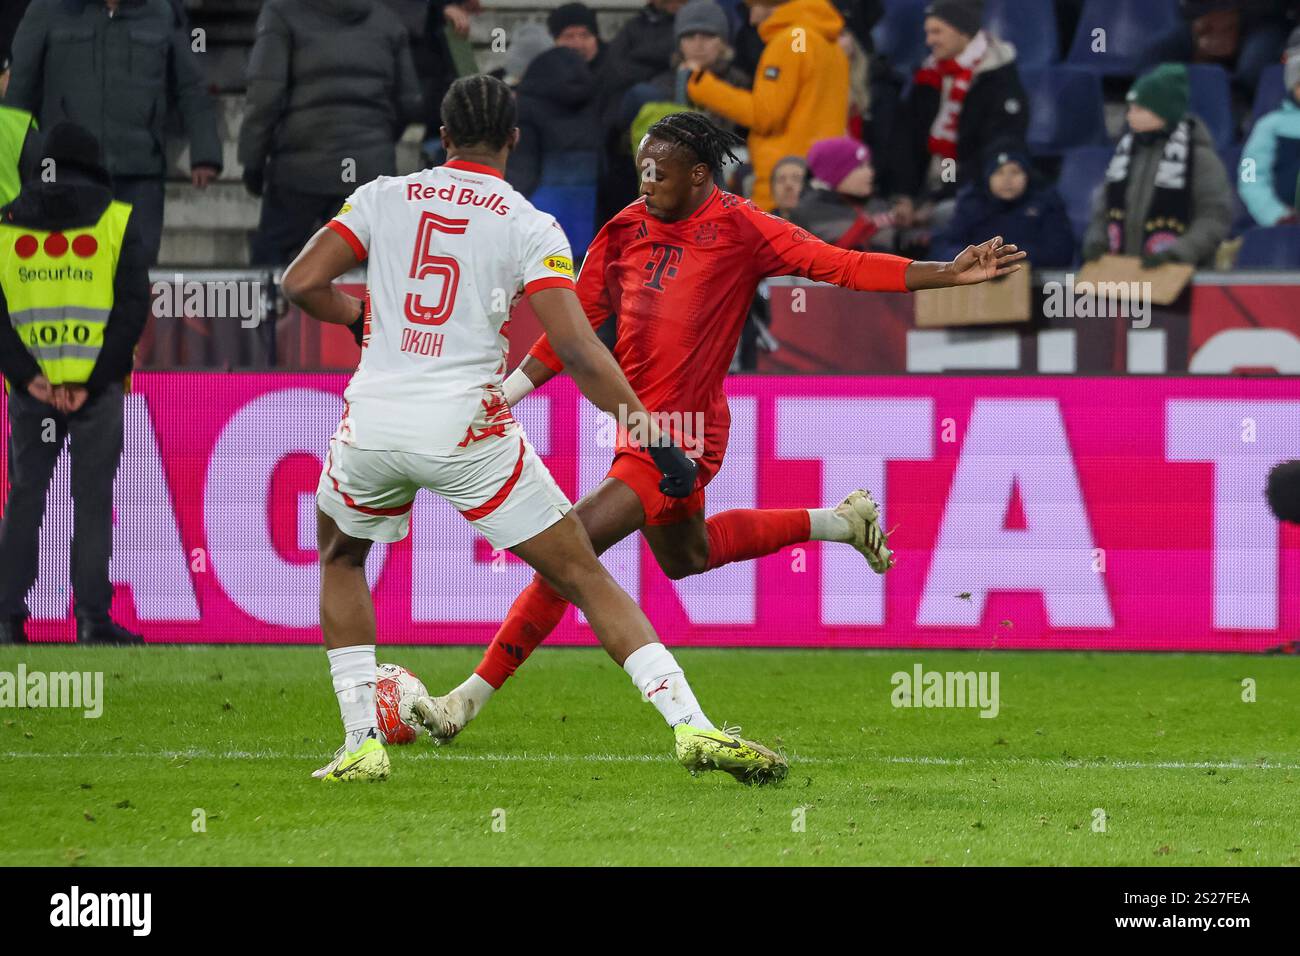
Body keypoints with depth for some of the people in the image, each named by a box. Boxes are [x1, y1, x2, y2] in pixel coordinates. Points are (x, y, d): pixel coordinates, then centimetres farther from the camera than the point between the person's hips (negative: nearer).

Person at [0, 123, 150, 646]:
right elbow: (132, 308, -7)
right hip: (97, 386, -2)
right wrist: (92, 383, -9)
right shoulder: (116, 222, 2)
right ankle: (92, 614, -4)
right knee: (93, 499, 1)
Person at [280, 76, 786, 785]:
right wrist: (650, 434, -6)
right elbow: (577, 349, -9)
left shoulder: (383, 197, 8)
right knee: (583, 575, 4)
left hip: (373, 424, 2)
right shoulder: (529, 228, 1)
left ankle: (361, 744, 20)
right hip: (466, 427, -2)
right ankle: (692, 728, -8)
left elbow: (301, 283, 3)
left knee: (341, 558, 30)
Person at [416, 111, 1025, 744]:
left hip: (679, 435, -8)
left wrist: (950, 274, -17)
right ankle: (839, 522, 46)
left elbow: (841, 266, -10)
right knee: (687, 557, 30)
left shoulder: (738, 229, -11)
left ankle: (470, 698, -10)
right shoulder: (627, 230, 4)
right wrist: (498, 400, 5)